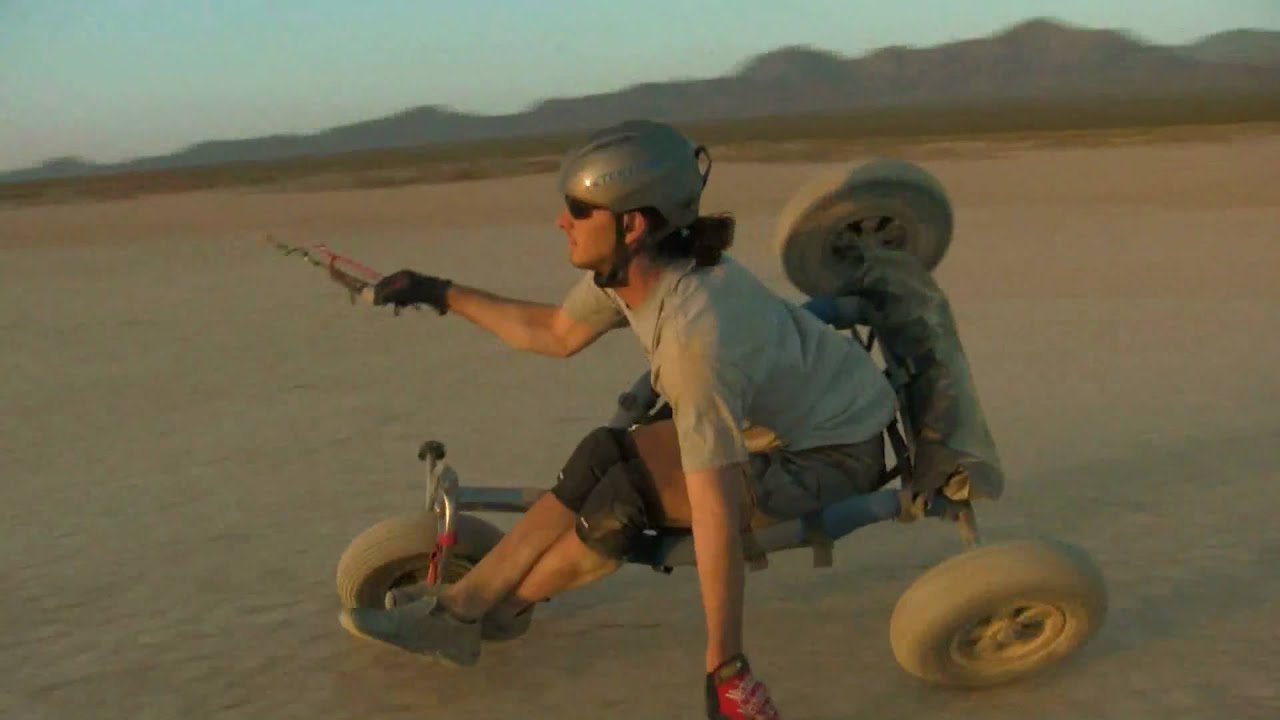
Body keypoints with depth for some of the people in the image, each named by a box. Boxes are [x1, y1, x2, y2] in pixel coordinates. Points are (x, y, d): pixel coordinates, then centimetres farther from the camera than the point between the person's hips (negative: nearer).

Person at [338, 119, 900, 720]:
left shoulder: (695, 333, -37)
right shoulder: (631, 267, -12)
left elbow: (714, 514, -38)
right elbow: (557, 334, 9)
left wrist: (726, 670, -36)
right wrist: (441, 295, 11)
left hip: (837, 448, -8)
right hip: (780, 406, 8)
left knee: (623, 500, -15)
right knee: (599, 459, -4)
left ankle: (488, 607, 9)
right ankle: (458, 610, 3)